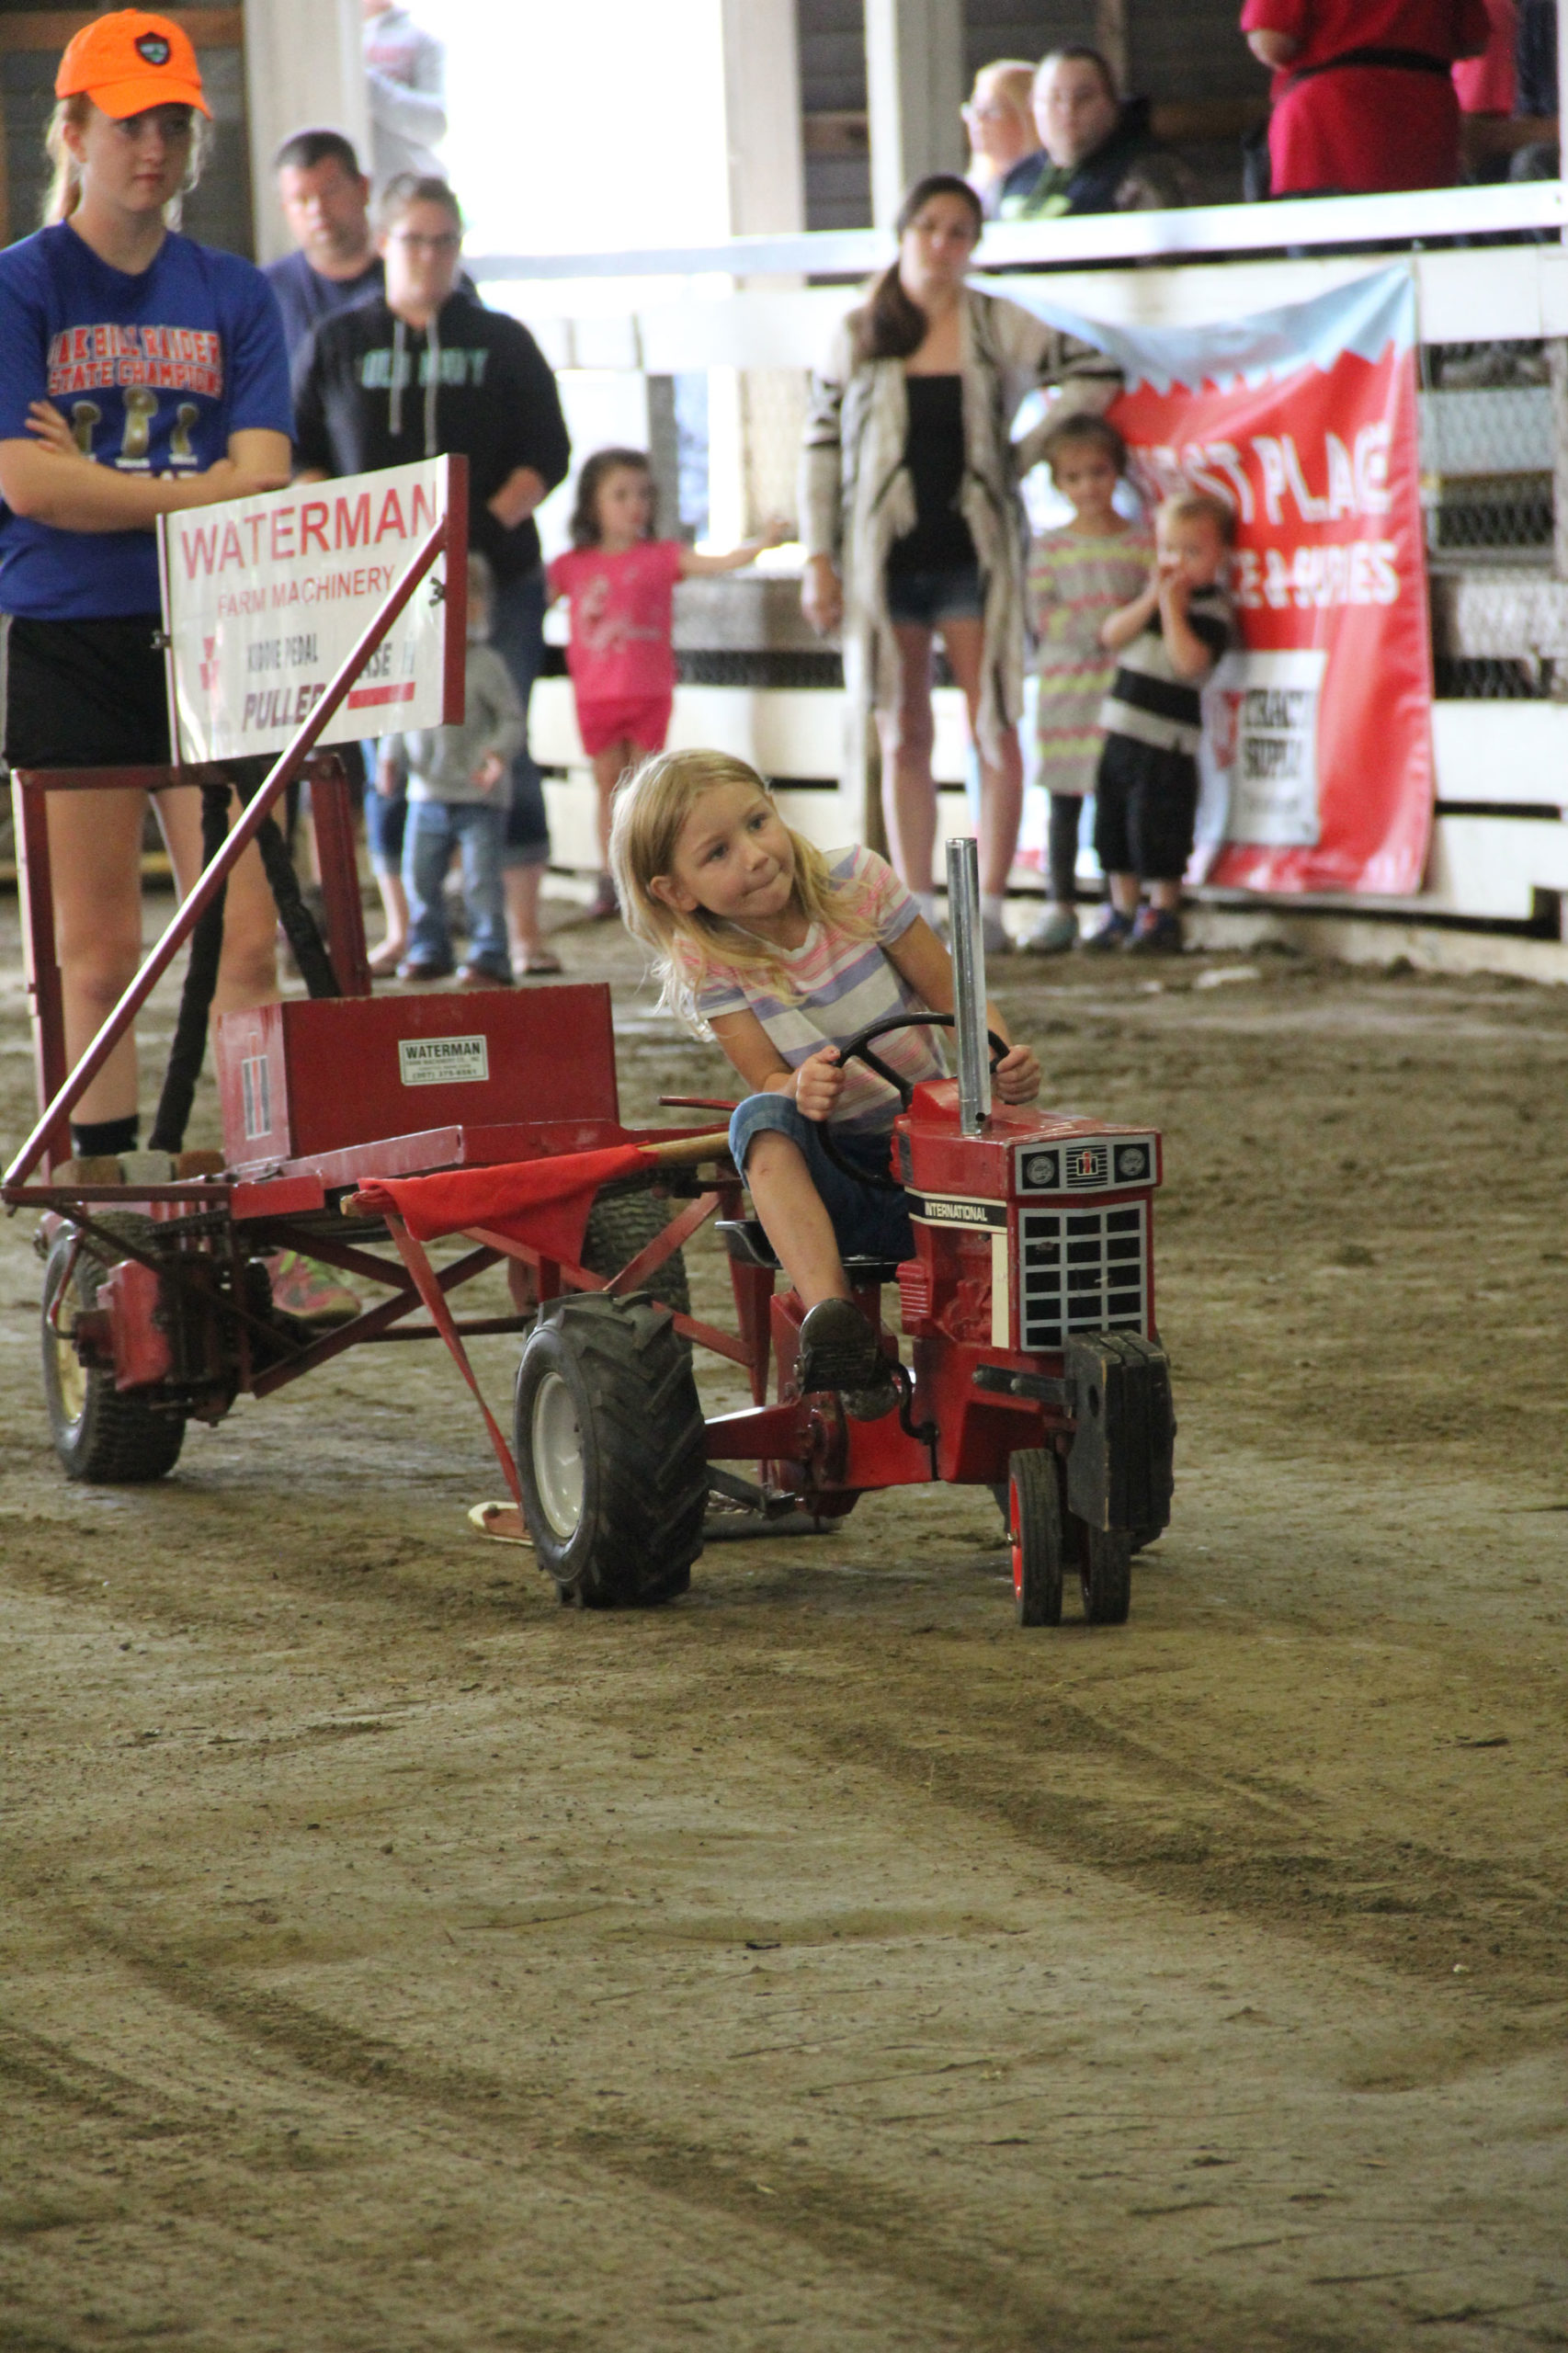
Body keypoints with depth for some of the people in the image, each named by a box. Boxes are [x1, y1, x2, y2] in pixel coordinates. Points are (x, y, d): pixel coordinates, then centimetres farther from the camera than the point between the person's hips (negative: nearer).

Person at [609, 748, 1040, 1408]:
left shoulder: (858, 882, -5)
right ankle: (831, 1319, -46)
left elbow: (953, 999, -2)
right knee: (761, 1119, -34)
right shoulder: (706, 964, -6)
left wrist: (1003, 1062, -23)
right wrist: (798, 1090, -36)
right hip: (825, 1182, -1)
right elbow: (768, 1080, -11)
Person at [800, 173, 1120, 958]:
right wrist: (818, 559, 0)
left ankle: (989, 908, 2)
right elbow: (821, 446, 6)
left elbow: (1094, 376, 9)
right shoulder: (859, 335, 5)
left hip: (973, 554, -1)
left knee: (994, 733, -4)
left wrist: (1025, 453, 2)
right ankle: (916, 913, 9)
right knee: (902, 739, 5)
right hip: (884, 559, 1)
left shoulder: (998, 327, 2)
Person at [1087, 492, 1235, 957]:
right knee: (1113, 828, 12)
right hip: (1122, 728, 8)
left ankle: (1163, 917, 6)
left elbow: (1189, 660, -22)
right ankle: (1123, 914, 22)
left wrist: (1172, 606, -17)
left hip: (1167, 742, -8)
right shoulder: (1151, 591, 14)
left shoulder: (1211, 608, -8)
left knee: (1155, 831, -6)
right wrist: (1150, 600, -8)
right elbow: (1111, 635, 3)